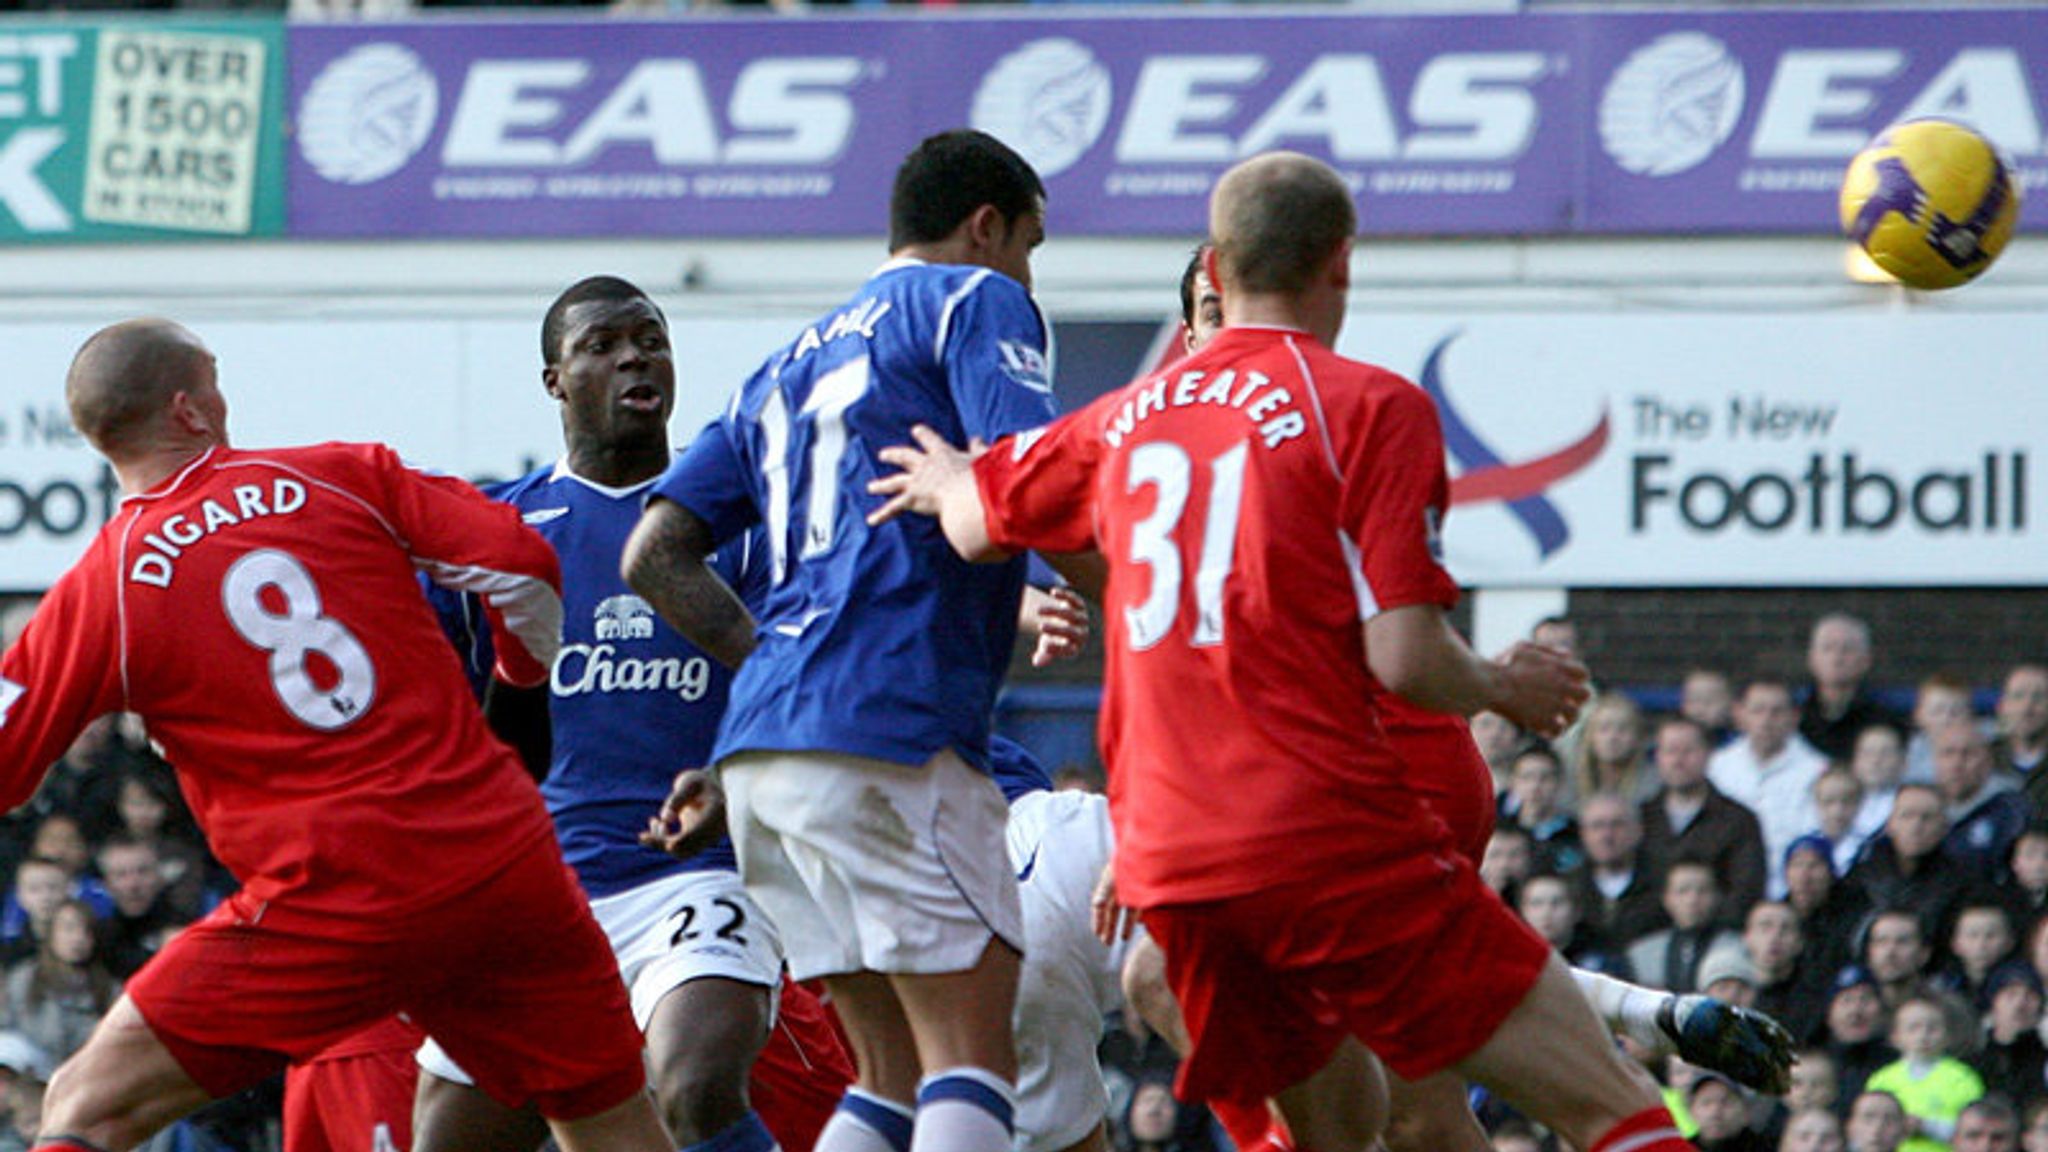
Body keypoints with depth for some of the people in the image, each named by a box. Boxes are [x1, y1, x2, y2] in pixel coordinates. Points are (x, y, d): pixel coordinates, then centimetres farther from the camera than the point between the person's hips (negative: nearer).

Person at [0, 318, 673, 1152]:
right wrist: (522, 676, 23)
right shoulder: (344, 477, 6)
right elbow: (521, 565, 3)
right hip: (505, 857, 3)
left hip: (334, 903, -3)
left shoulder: (98, 592, 1)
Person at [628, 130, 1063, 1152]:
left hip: (764, 748, 8)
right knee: (971, 1058, -10)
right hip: (892, 731, -8)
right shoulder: (975, 302, 5)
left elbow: (653, 555, 22)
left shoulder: (793, 364, 27)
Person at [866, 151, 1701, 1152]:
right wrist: (1505, 690, 9)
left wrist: (943, 483, 54)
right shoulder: (1372, 406, -4)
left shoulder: (1129, 415, 14)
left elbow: (977, 521, 31)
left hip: (1165, 862, 7)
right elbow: (1404, 658, -11)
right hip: (1328, 836, -7)